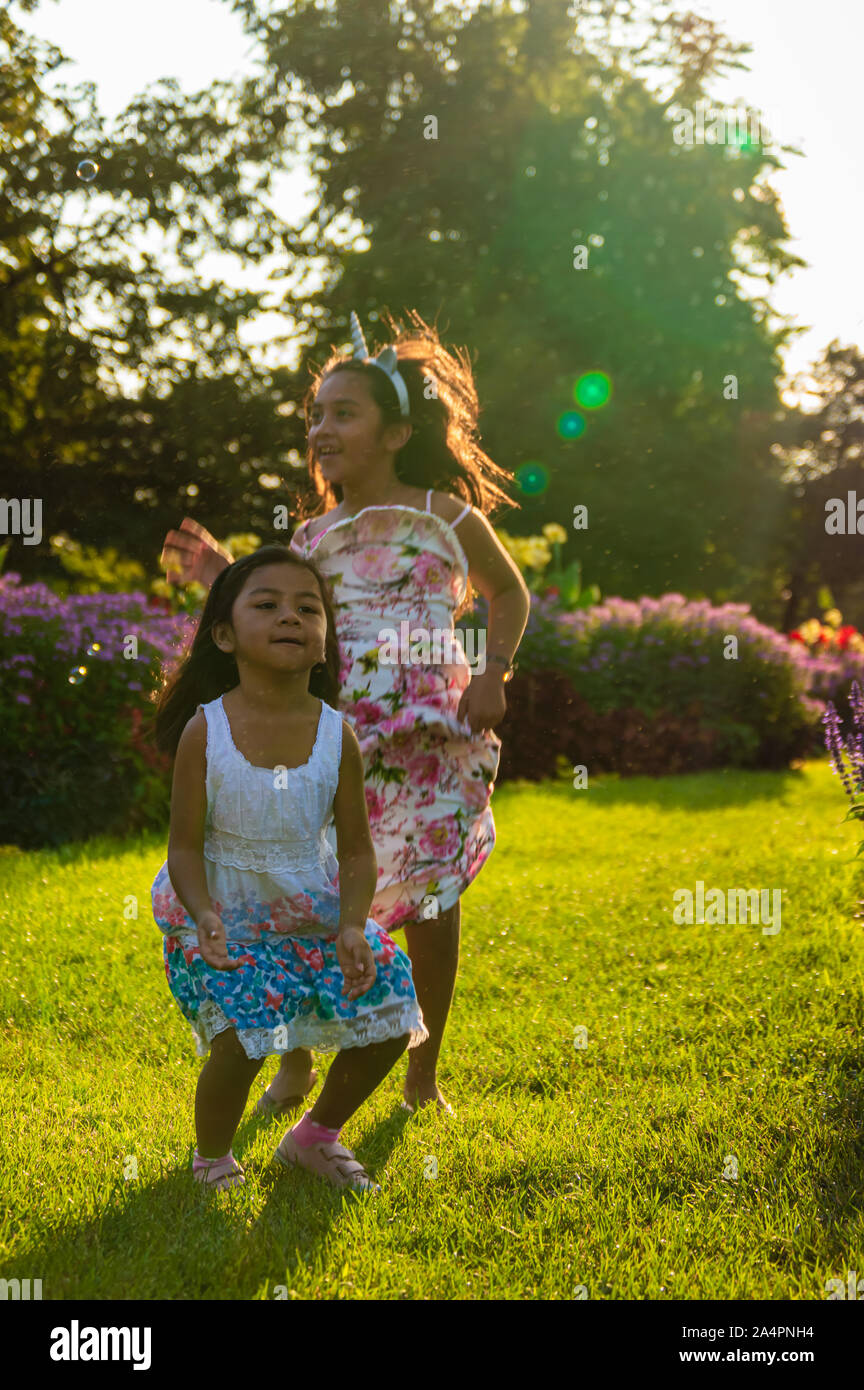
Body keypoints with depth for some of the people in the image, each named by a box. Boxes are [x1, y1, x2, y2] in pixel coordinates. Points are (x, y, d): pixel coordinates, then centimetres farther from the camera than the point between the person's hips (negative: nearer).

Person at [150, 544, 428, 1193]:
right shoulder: (205, 732, -14)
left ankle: (315, 1137, 26)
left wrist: (353, 925, -21)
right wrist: (206, 916, -28)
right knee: (240, 1039, -21)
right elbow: (185, 846, -11)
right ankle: (213, 1160, 10)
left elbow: (357, 849, -5)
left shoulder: (338, 735, -8)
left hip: (316, 912, 4)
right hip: (227, 914, -3)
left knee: (387, 1022, -2)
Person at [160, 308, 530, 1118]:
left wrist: (493, 674, 2)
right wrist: (224, 579, -1)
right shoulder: (312, 538, 9)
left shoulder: (449, 519, 2)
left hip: (432, 742, -1)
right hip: (332, 745, 2)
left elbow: (509, 595, 17)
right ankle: (295, 1065, 19)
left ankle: (423, 1075, 22)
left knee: (432, 900, 4)